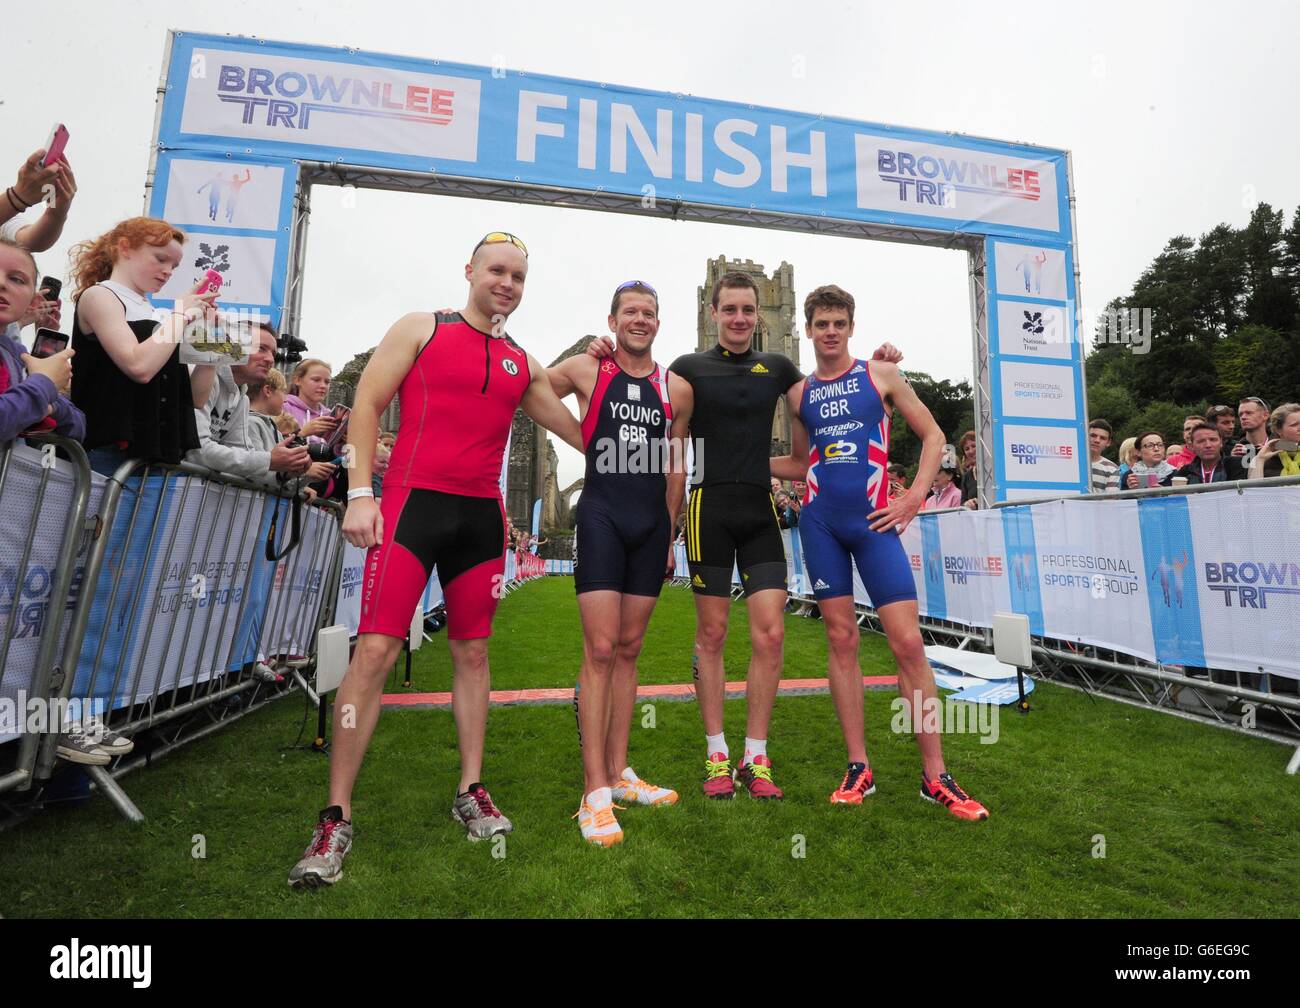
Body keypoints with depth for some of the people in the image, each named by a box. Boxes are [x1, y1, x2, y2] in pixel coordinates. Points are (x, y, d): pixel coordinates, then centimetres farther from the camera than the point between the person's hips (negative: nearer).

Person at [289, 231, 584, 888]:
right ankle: (336, 818, 5)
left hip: (481, 516, 4)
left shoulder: (522, 365, 16)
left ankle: (471, 792, 22)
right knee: (375, 650, -8)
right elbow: (367, 405, -1)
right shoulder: (420, 329, 6)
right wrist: (360, 493, -9)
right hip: (413, 505, -4)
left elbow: (582, 435, 21)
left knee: (472, 653, 9)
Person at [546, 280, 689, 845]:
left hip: (652, 524, 4)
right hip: (602, 517, -4)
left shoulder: (676, 389, 11)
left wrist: (669, 533, 15)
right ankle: (595, 793, -1)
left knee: (628, 650, 9)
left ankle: (618, 773, 20)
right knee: (601, 649, -10)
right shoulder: (586, 370, 3)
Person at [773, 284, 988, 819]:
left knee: (908, 642, -6)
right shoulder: (800, 393, 12)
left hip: (873, 522, -2)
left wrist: (913, 498, -3)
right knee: (842, 641, 5)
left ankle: (935, 776, 8)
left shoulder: (881, 375, 5)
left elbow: (933, 436, 8)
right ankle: (858, 768, 15)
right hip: (820, 522, 2)